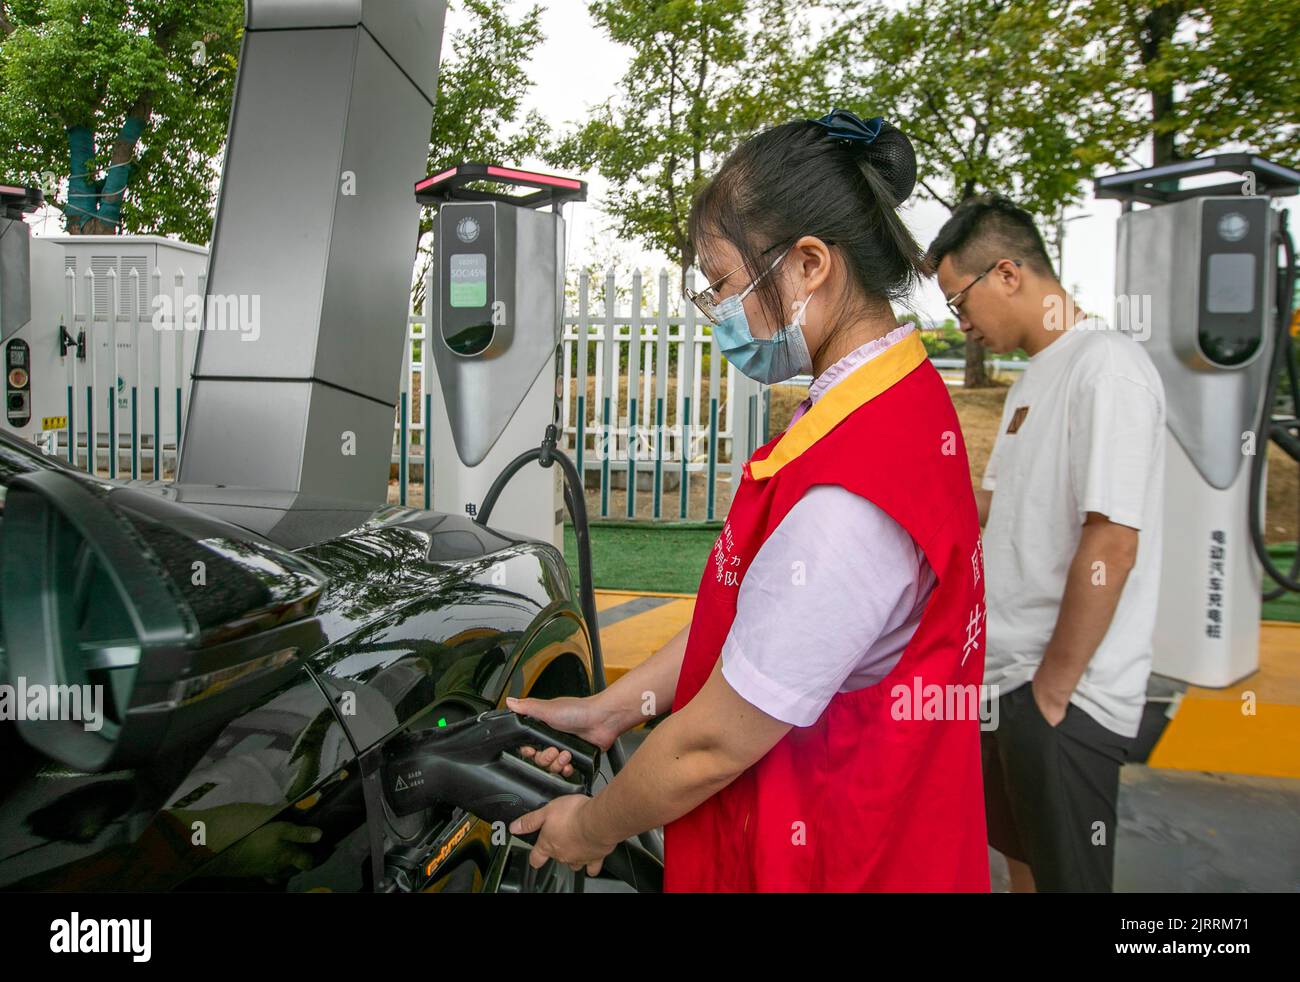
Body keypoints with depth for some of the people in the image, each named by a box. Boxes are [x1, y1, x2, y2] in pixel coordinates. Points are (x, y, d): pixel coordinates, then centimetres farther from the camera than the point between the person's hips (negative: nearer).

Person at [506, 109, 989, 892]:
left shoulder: (847, 500, -33)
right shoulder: (904, 396, -1)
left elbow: (713, 746, -23)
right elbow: (748, 612, 4)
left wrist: (592, 829, -5)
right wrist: (613, 707, 6)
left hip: (827, 860, -8)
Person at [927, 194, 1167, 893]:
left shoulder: (1106, 366, -17)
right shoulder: (1035, 376, 12)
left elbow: (1111, 545, -22)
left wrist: (1051, 691, -18)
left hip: (1066, 696, -9)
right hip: (1006, 678, 9)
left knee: (1064, 873, 6)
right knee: (1018, 855, 22)